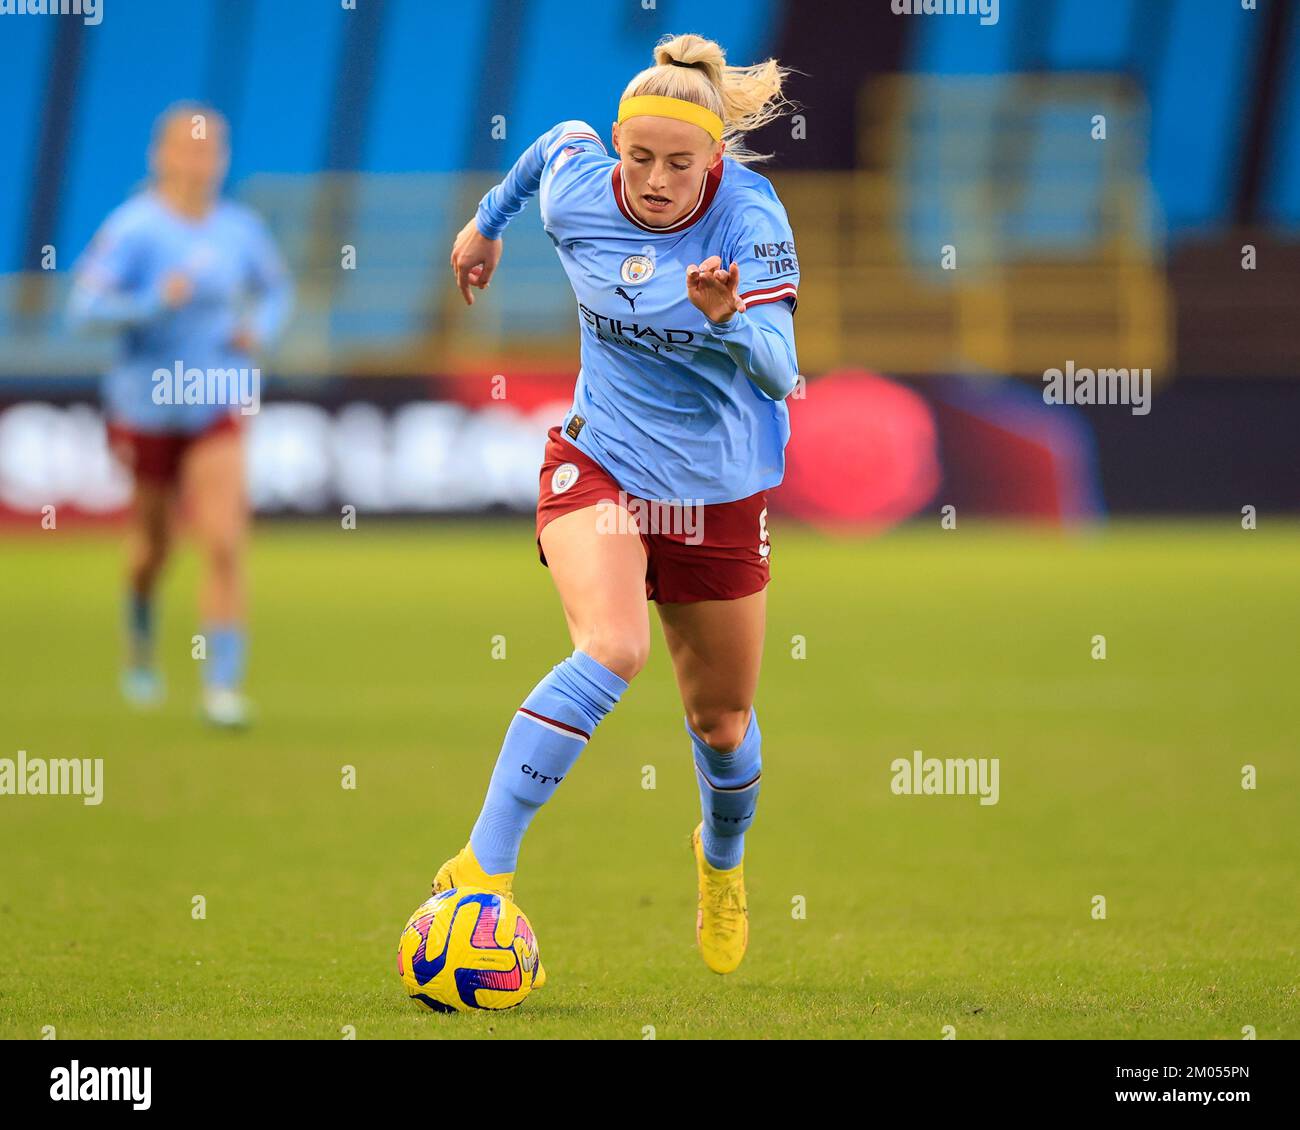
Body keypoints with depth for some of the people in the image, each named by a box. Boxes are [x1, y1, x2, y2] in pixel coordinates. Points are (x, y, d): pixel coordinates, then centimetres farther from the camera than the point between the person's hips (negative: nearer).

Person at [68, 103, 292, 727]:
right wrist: (155, 302, -31)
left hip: (217, 409, 2)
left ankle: (222, 685, -12)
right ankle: (140, 642, 45)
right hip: (145, 409, -2)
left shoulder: (240, 229, 0)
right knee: (152, 541, 14)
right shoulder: (132, 228, -13)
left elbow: (275, 288, 19)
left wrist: (260, 329, -1)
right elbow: (85, 307, -20)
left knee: (224, 545, -14)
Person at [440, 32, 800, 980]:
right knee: (610, 652, -29)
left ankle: (723, 859, 50)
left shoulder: (751, 218, -21)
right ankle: (482, 870, -28)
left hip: (721, 488, 0)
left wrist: (726, 318, -47)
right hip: (599, 465, 0)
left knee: (721, 717, 15)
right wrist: (489, 221, 29)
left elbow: (780, 374, -27)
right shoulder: (577, 194, -13)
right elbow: (560, 140, 13)